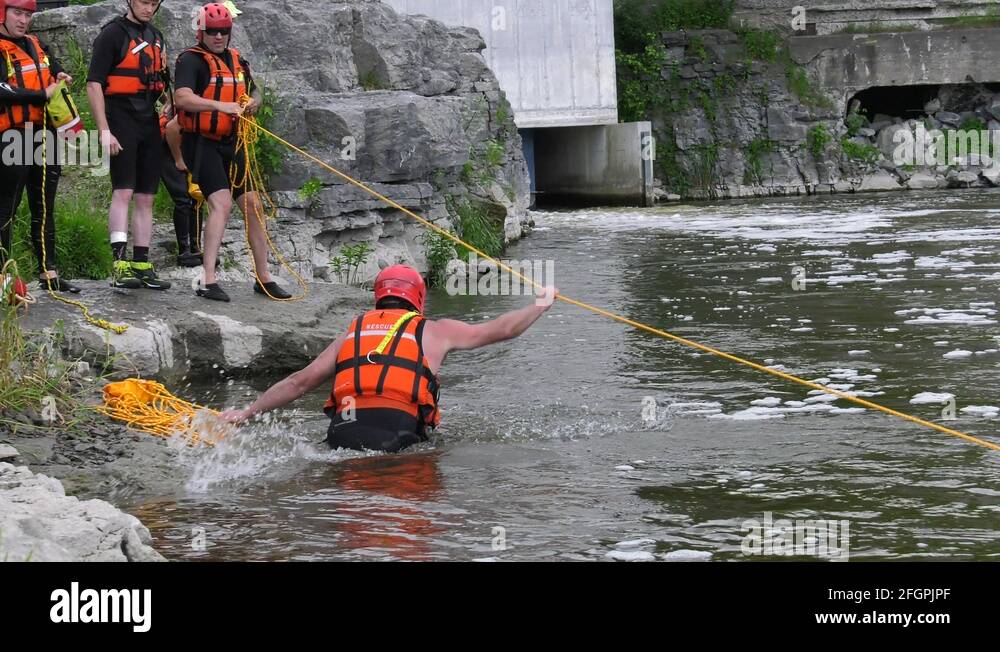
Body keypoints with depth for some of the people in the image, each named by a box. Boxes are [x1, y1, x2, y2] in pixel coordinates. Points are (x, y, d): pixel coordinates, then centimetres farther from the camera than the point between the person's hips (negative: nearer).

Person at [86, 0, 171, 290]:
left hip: (149, 122, 7)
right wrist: (104, 130, -17)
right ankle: (120, 265, -22)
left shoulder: (156, 37, 17)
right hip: (122, 121, -7)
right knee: (124, 192, -16)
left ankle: (141, 265, 11)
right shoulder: (113, 34, -6)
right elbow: (94, 84, -11)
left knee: (145, 198, 7)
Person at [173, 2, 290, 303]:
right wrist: (222, 106, -38)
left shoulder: (236, 60, 13)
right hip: (202, 143, -8)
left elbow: (254, 93, 28)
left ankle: (263, 278, 21)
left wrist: (253, 102, 2)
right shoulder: (191, 60, -10)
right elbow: (182, 98, -27)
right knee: (221, 204, -22)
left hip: (230, 144, 8)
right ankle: (209, 281, -25)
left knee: (253, 205, 9)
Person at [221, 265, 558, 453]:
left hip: (343, 432, 3)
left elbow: (301, 381, 23)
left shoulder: (352, 334, 26)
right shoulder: (434, 332, 19)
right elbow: (502, 329, 26)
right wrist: (541, 306, 43)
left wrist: (247, 412, 28)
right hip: (398, 434, -3)